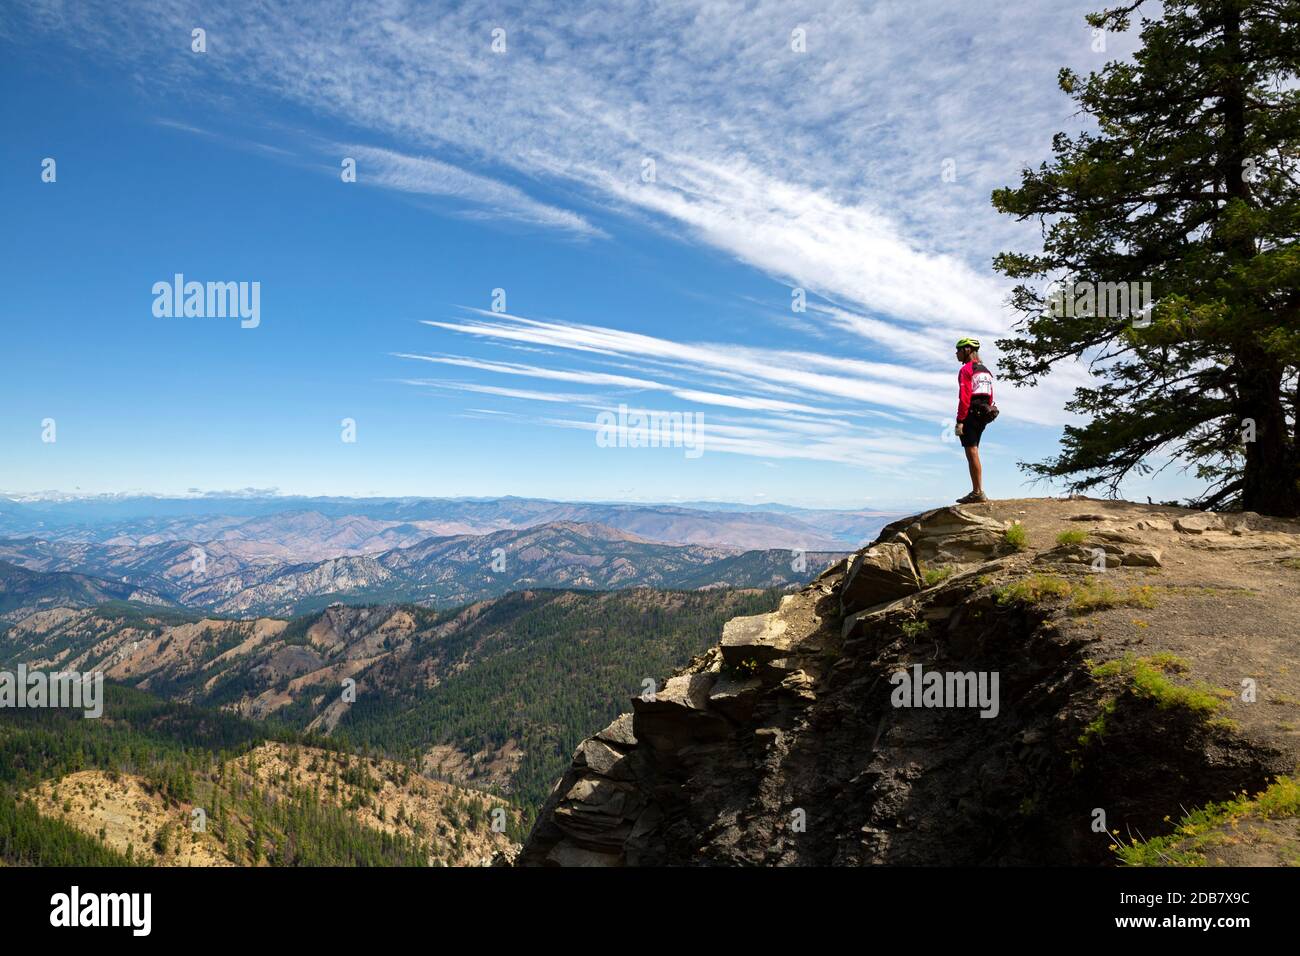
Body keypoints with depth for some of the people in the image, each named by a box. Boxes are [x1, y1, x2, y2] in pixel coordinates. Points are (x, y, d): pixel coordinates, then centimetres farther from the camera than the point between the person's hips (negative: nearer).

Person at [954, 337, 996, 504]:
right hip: (983, 416, 9)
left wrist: (960, 421, -19)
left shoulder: (966, 370, -9)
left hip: (970, 415, -9)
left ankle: (978, 493, -9)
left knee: (972, 453, -8)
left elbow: (964, 397, -18)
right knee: (974, 453, 13)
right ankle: (977, 491, 13)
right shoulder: (986, 371, 19)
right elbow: (990, 398, 19)